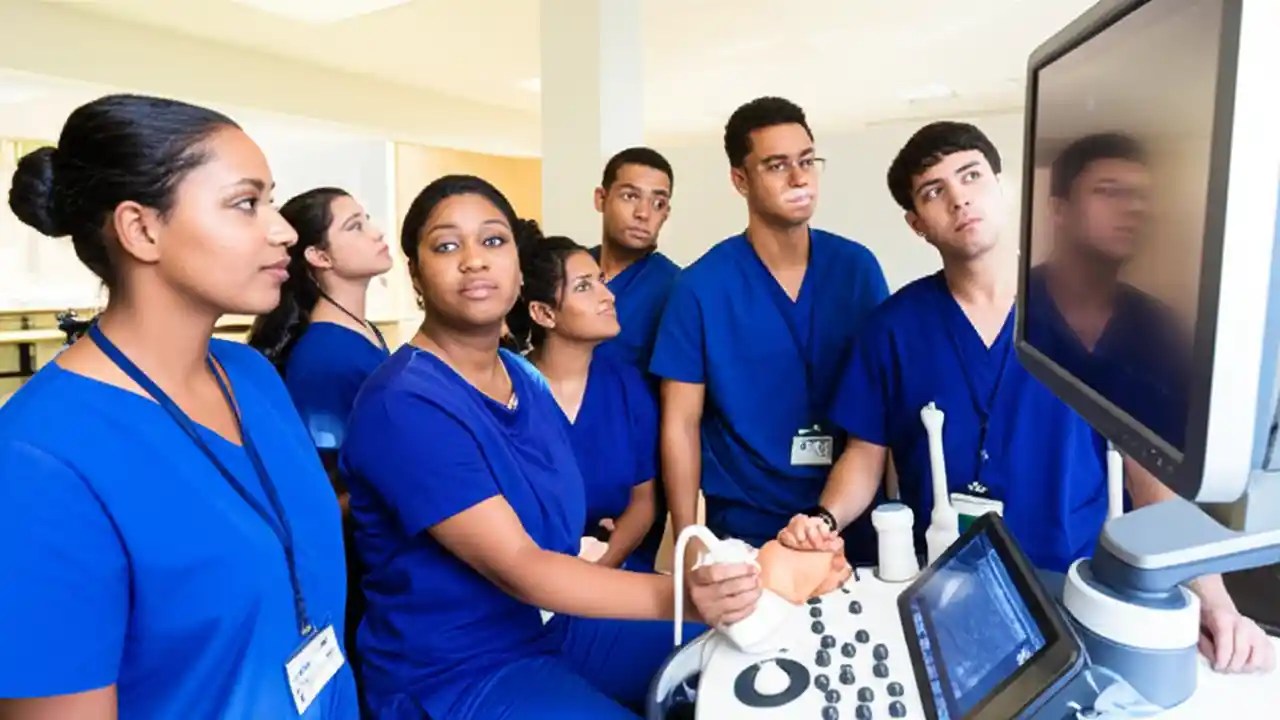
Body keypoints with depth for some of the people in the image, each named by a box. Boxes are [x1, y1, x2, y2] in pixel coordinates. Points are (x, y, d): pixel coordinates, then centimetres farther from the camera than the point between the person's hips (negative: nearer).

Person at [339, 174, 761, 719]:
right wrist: (679, 596, -38)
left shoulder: (527, 381, 2)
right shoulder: (405, 406, -23)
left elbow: (551, 525, 9)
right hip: (454, 675, -7)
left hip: (556, 625, 7)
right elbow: (518, 567, -28)